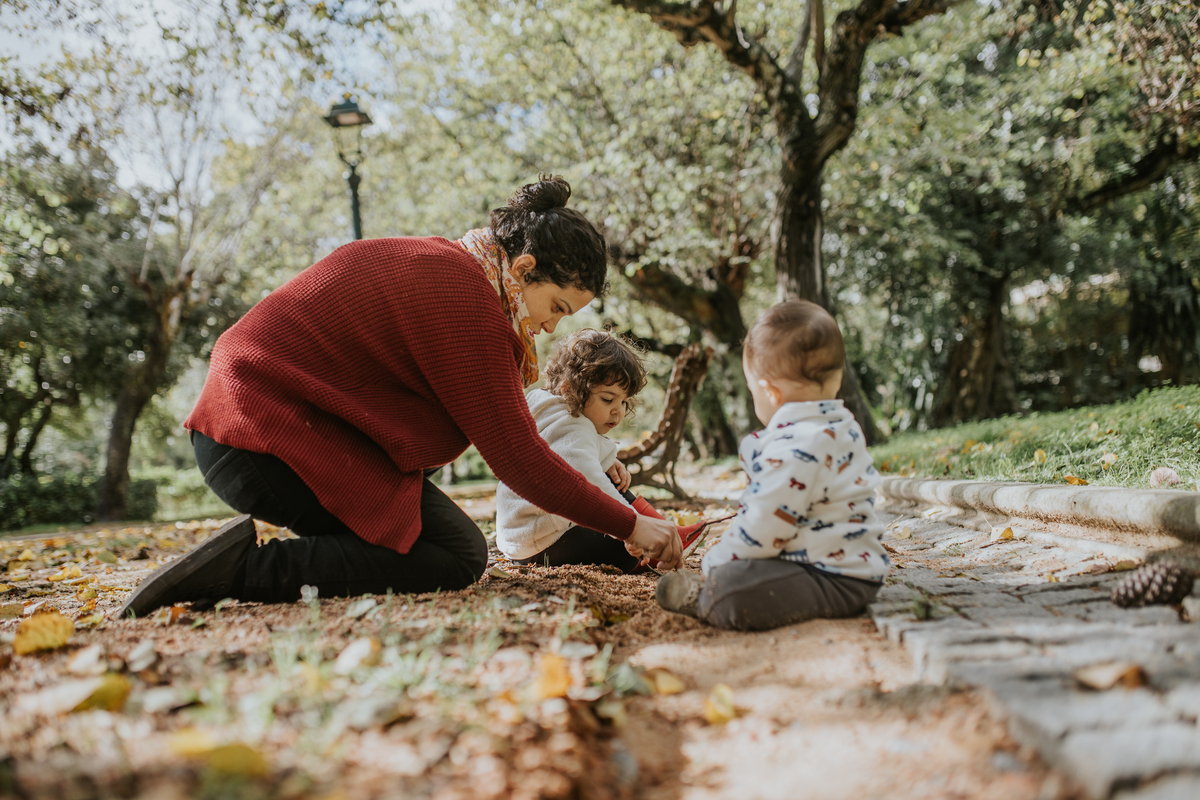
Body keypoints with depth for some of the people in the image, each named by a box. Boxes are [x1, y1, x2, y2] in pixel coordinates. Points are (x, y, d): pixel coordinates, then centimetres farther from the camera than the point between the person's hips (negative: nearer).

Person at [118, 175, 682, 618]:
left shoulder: (439, 261, 15)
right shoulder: (464, 301, -17)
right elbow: (517, 457, -15)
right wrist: (629, 525, -8)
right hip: (270, 444, -11)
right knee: (459, 559, -11)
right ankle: (246, 568, -17)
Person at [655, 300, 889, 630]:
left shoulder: (793, 449, -26)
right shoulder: (844, 427, 9)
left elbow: (762, 529, -23)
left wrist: (713, 563, -9)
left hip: (835, 580, -12)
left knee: (731, 590, -28)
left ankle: (700, 598, -1)